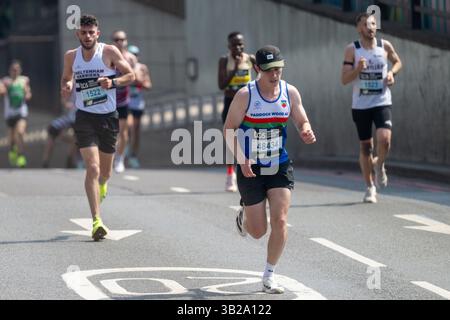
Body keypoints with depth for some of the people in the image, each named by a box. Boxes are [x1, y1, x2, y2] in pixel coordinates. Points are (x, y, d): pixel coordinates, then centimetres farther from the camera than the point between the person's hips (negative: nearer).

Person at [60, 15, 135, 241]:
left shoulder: (109, 52, -5)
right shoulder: (71, 57, 3)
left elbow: (131, 75, -1)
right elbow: (66, 78, 20)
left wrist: (113, 82, -20)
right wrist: (66, 87, -4)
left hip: (108, 117, 0)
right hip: (84, 118, 0)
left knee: (105, 171, 14)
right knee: (92, 167, -17)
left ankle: (101, 184, 55)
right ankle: (96, 221, -19)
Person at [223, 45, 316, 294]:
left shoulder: (290, 93, -2)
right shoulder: (245, 95, -12)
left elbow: (302, 122, 7)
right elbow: (229, 129, -8)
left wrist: (307, 133, -18)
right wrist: (241, 160, -21)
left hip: (280, 167, 2)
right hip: (250, 169, -2)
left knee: (280, 221, -12)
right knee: (258, 231, 4)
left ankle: (269, 277, 2)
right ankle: (243, 215, 42)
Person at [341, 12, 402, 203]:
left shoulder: (385, 46, 2)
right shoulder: (352, 50, -4)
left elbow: (398, 62, 21)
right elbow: (344, 80, -6)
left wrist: (392, 72, 0)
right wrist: (358, 69, -24)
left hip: (382, 103, 0)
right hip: (360, 105, 0)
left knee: (384, 139, -19)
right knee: (365, 146, 6)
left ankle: (379, 165, 14)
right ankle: (370, 187, 21)